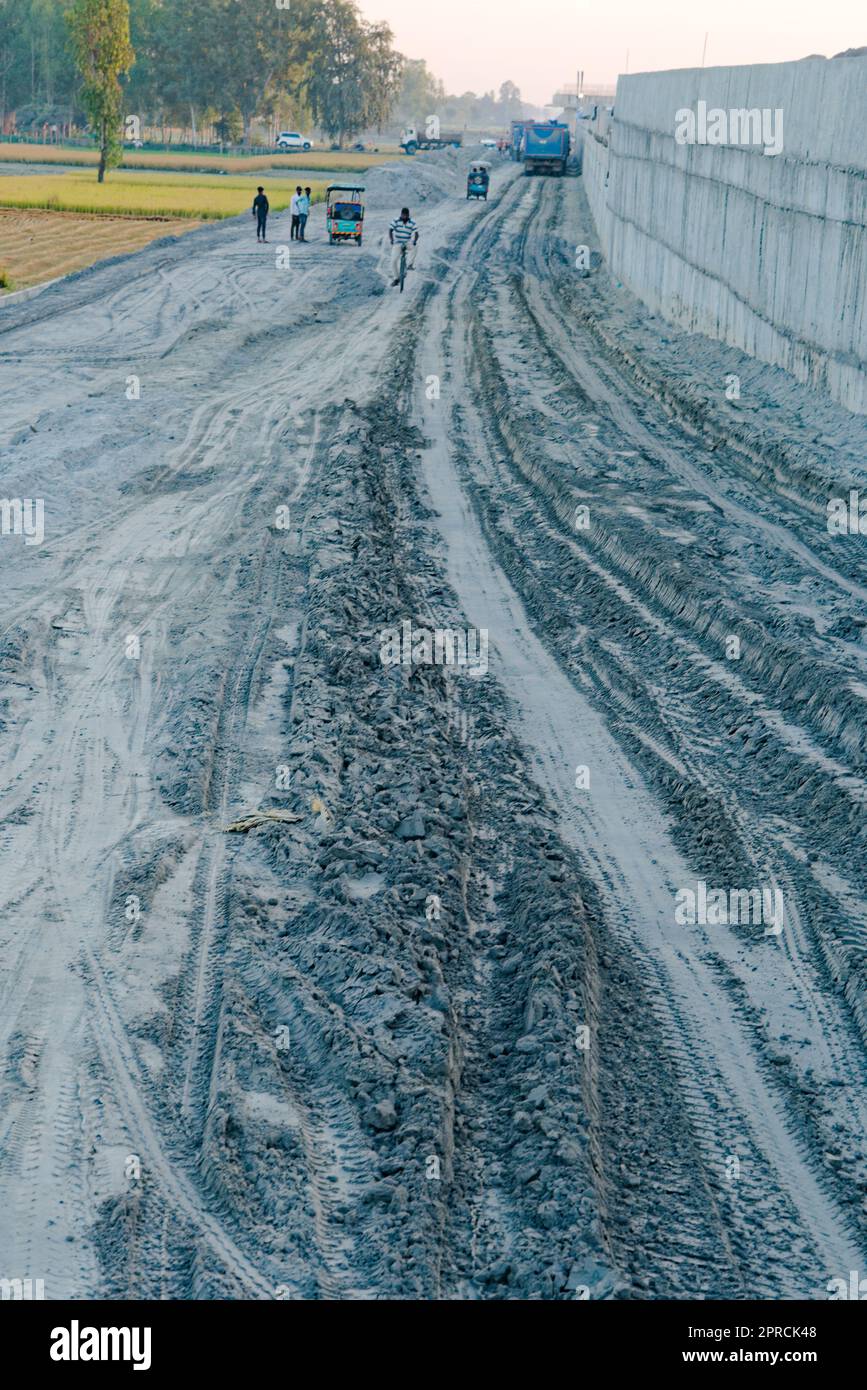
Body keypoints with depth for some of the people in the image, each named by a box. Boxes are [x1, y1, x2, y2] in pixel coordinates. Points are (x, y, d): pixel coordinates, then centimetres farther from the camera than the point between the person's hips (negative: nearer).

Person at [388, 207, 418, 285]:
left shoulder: (412, 223, -6)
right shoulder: (396, 221, -6)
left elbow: (416, 233, -11)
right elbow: (390, 230, -9)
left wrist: (414, 241, -32)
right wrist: (391, 240, -26)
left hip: (407, 243, 0)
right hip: (397, 243, 0)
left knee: (415, 246, -34)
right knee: (394, 260, -13)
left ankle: (409, 264, -27)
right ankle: (396, 278, 2)